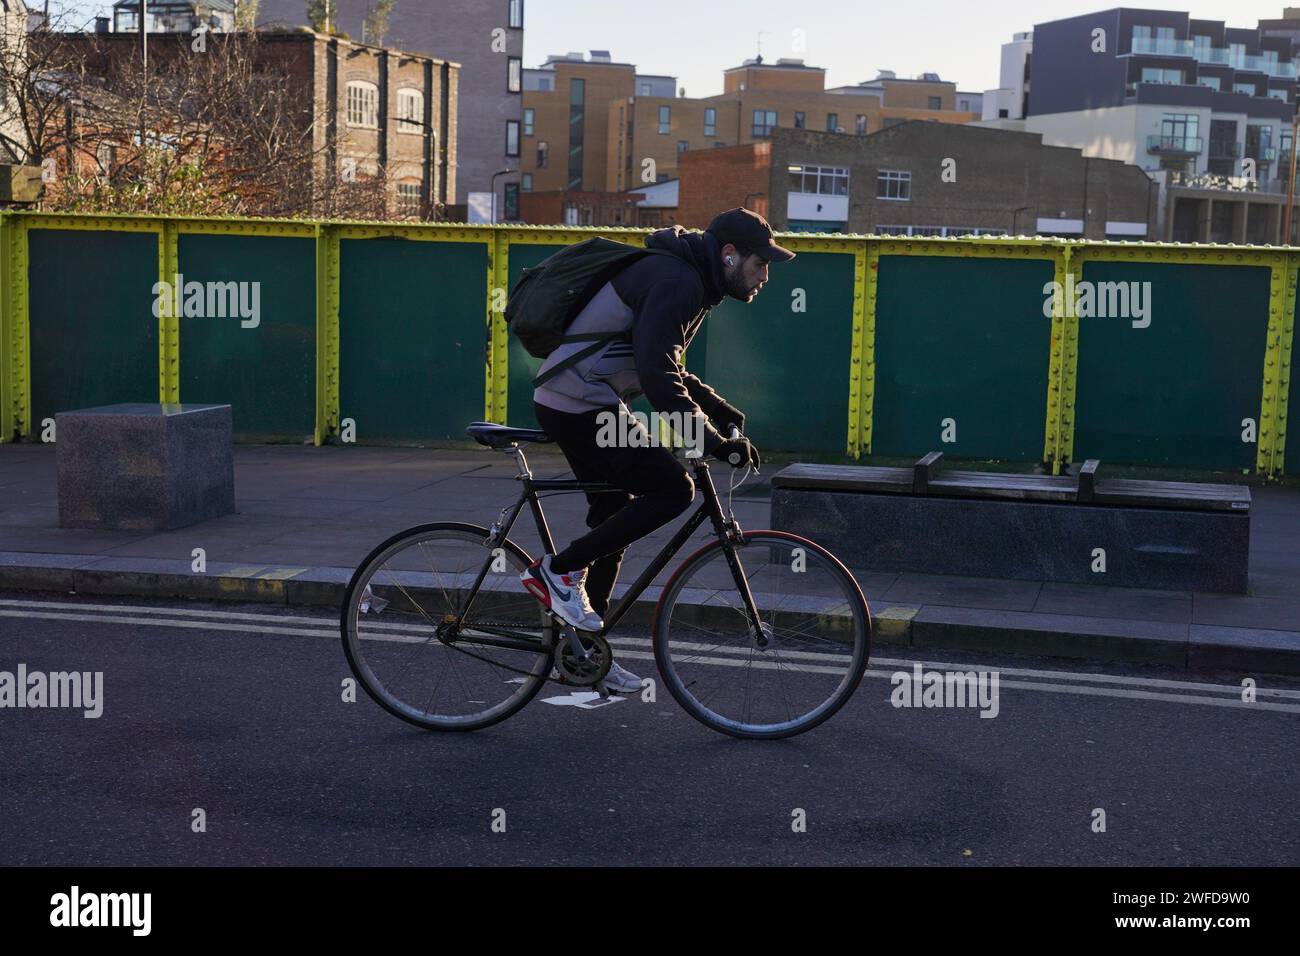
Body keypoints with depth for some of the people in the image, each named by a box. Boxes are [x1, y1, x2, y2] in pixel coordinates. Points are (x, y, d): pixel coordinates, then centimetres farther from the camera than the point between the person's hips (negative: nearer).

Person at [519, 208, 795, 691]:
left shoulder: (689, 281, 16)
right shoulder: (676, 280, -17)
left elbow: (667, 368, 27)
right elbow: (658, 376, -27)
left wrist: (720, 408, 16)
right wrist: (714, 441, -26)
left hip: (573, 403, 11)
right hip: (582, 407, -11)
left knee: (615, 517, 15)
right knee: (672, 489, -12)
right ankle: (559, 570, -4)